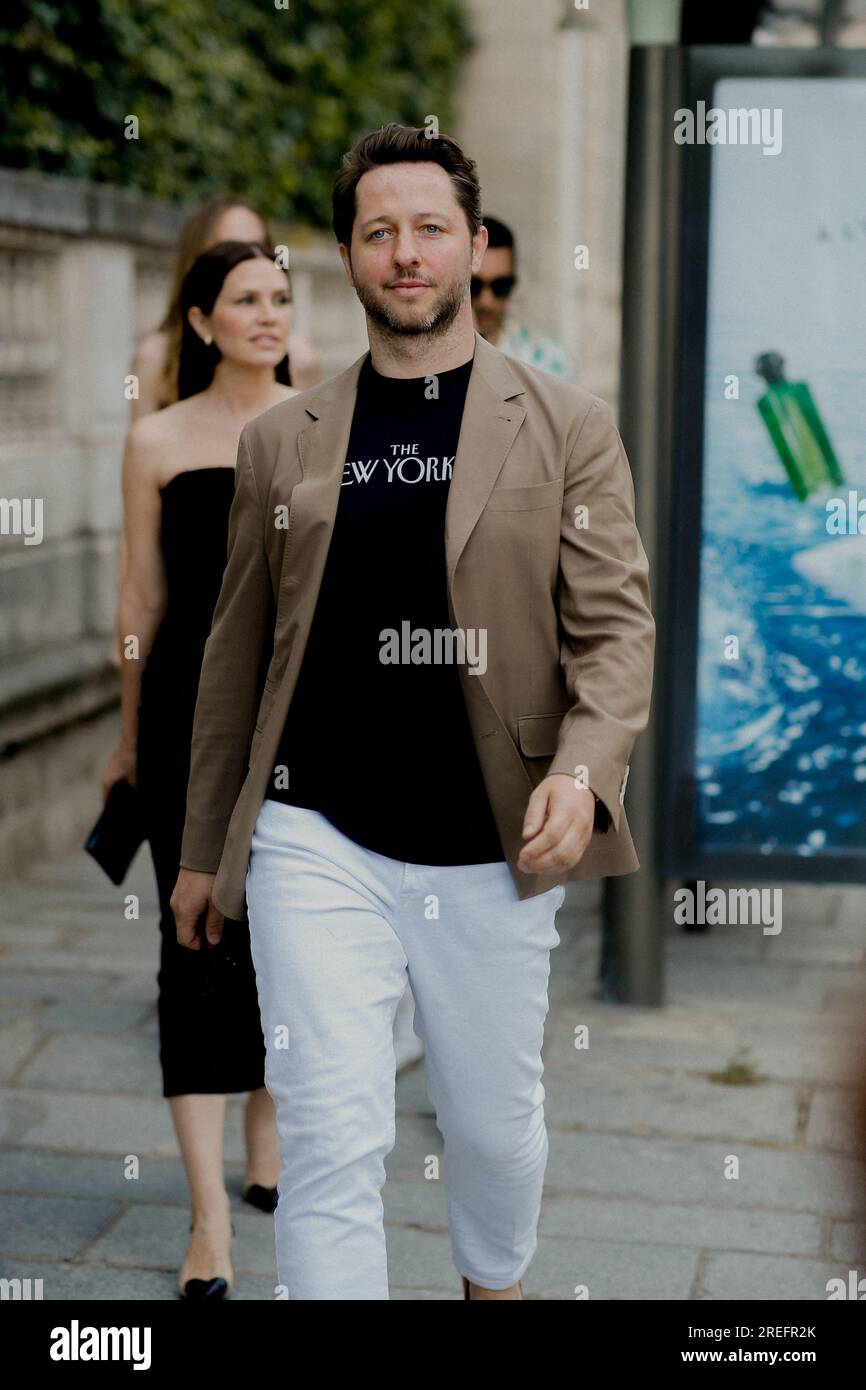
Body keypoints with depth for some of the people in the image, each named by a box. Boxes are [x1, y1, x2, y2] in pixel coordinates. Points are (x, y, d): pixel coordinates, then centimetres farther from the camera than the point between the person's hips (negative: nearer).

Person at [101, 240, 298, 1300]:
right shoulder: (157, 440, 2)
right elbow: (143, 599, 7)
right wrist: (129, 737, 12)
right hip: (193, 705, -2)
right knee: (199, 937, -4)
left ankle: (268, 1153, 32)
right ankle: (210, 1215, -2)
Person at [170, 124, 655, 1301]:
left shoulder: (567, 427, 2)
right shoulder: (281, 441, 6)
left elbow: (616, 624, -2)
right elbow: (236, 655, 11)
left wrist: (581, 772, -20)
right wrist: (202, 849, 14)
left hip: (496, 853, 0)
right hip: (317, 842, 0)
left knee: (495, 1122, 17)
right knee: (332, 1143, -4)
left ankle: (497, 1282, 47)